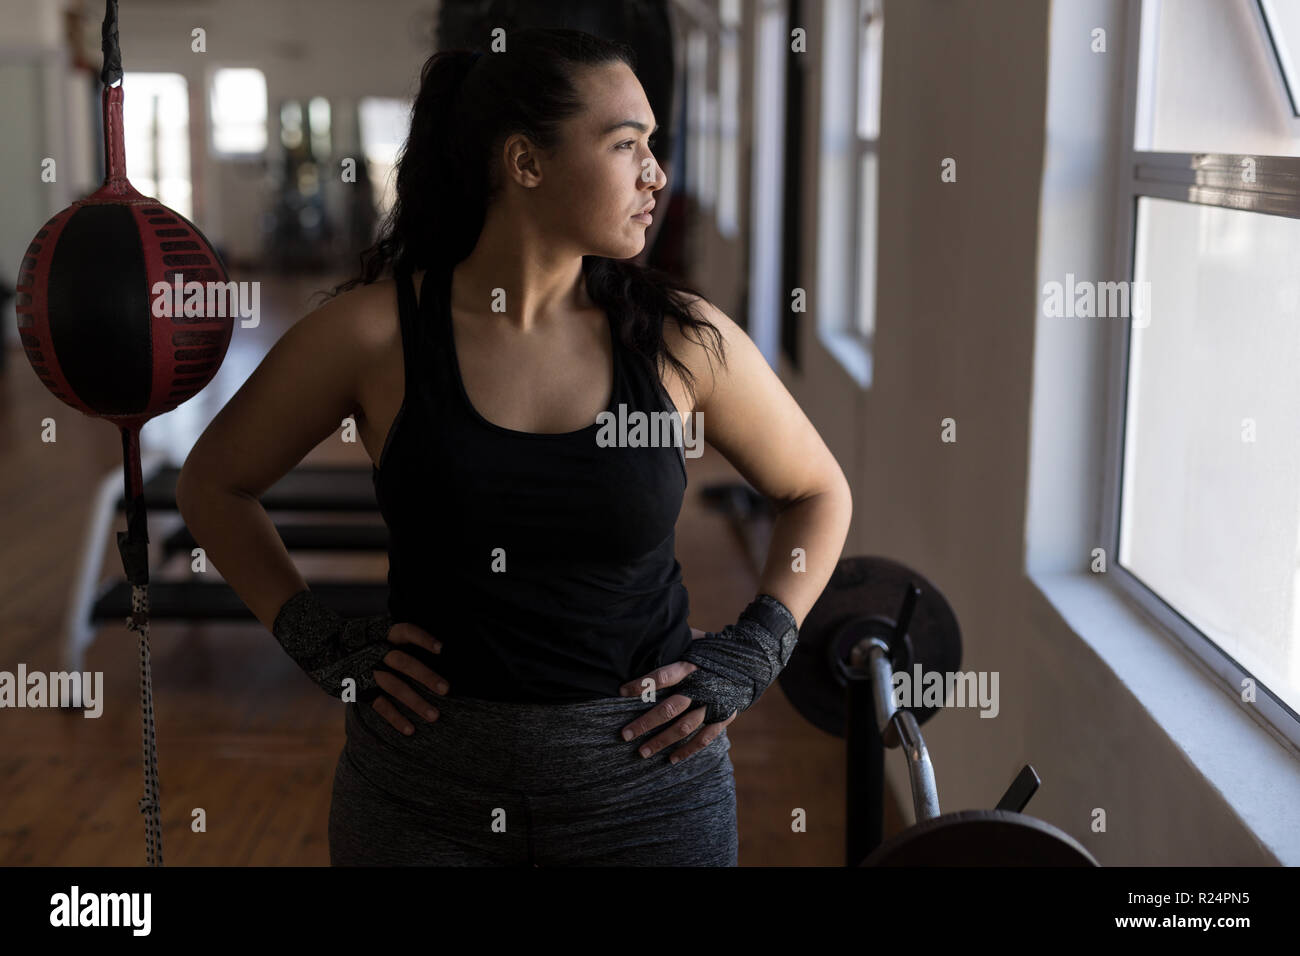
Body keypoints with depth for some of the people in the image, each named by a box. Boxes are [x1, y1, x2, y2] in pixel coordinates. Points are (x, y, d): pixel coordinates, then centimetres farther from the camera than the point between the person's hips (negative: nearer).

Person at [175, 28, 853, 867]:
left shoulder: (682, 338, -6)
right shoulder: (376, 331, -9)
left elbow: (819, 493, 9)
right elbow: (214, 484, 5)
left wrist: (752, 655, -2)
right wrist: (320, 644, -3)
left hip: (650, 783, 1)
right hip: (425, 783, 0)